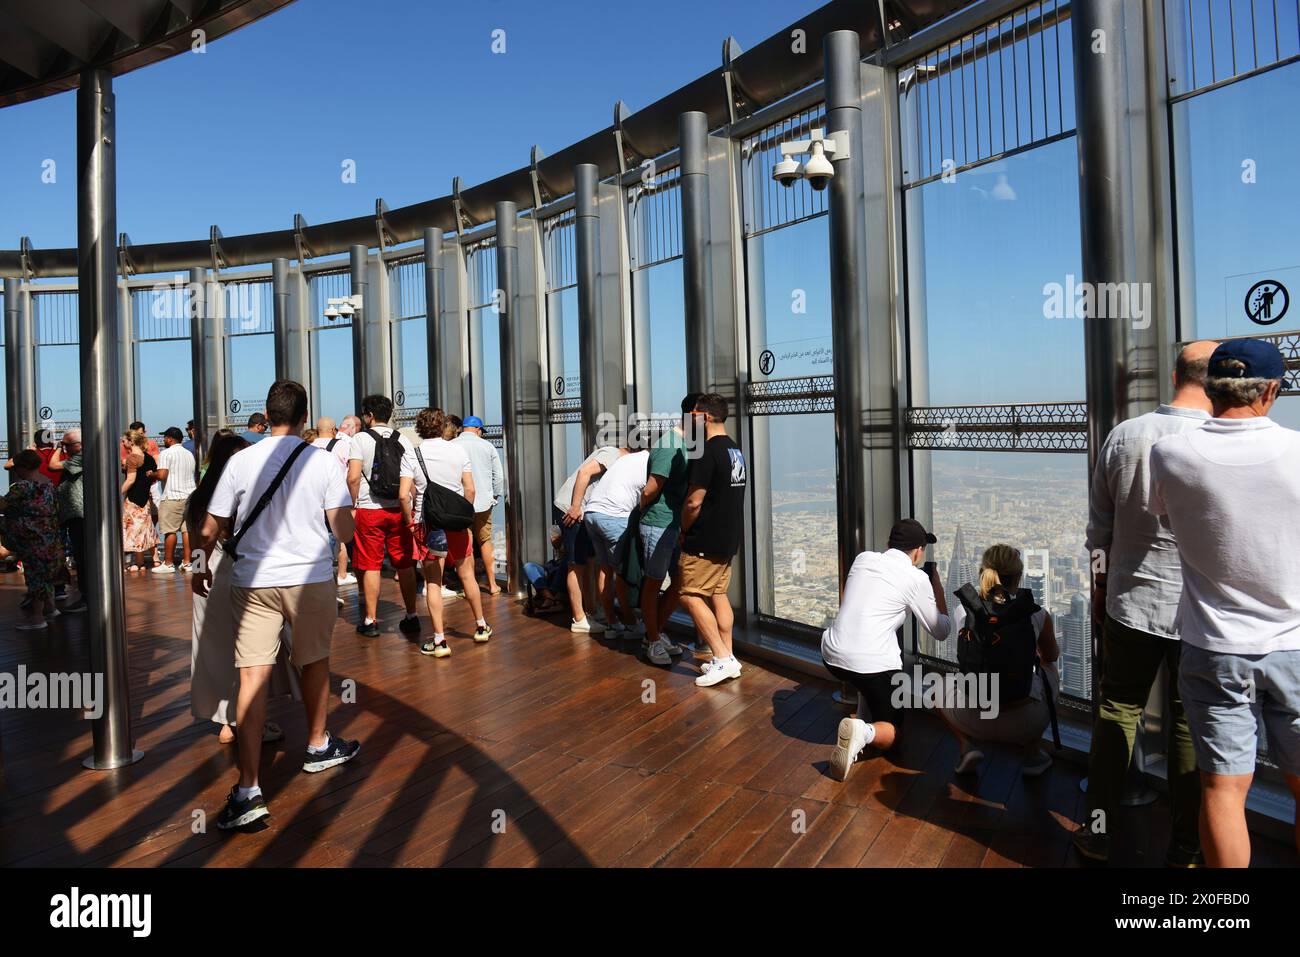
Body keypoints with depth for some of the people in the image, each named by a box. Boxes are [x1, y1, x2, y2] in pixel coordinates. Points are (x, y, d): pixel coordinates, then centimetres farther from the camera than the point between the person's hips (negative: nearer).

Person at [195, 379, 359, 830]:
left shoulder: (240, 461, -3)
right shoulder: (323, 462, -6)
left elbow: (210, 530, 1)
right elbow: (344, 531, -8)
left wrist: (202, 568, 20)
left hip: (252, 581, 1)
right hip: (311, 577, 0)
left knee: (253, 676, -1)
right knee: (315, 662, 19)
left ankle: (248, 789, -4)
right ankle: (318, 747, 39)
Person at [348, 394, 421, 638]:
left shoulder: (361, 439, -4)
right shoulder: (403, 440, 7)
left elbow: (353, 478, -12)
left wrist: (353, 505, 0)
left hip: (369, 510, -3)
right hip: (399, 509, 3)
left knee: (371, 566, 4)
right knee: (405, 565, 9)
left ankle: (370, 621, 9)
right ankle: (411, 617, 15)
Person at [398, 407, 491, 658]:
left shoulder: (411, 456, -5)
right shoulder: (459, 451, -1)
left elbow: (404, 495, -12)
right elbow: (470, 489, -3)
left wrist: (410, 522, 1)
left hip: (427, 523, -2)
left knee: (433, 582, 5)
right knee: (467, 574, 17)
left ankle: (439, 640, 6)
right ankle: (481, 626, 30)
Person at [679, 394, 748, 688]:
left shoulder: (708, 452, -18)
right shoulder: (736, 451, 11)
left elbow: (693, 502, -20)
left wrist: (683, 531, -3)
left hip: (705, 541, -9)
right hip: (730, 537, 9)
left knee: (691, 596, -2)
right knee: (718, 594, 15)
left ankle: (722, 659, -3)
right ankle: (729, 657, 19)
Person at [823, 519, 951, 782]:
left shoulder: (863, 558, 10)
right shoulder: (917, 578, -3)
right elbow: (941, 631, 9)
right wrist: (937, 584, 18)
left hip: (832, 656, 5)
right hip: (873, 664, -5)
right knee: (893, 730, 16)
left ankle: (863, 720, 26)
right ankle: (865, 732, -16)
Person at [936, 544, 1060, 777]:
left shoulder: (962, 611, -7)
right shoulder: (1038, 616, -8)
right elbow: (1052, 656, 14)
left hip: (972, 722, 0)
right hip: (1026, 724, 0)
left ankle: (966, 746, 10)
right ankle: (1033, 754, 29)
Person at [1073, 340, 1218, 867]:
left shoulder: (1124, 436, -6)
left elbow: (1099, 526, 3)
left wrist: (1105, 579, 16)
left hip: (1130, 601, 2)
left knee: (1118, 711, 15)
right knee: (1190, 725, 11)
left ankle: (1096, 827, 21)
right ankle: (1185, 847, 24)